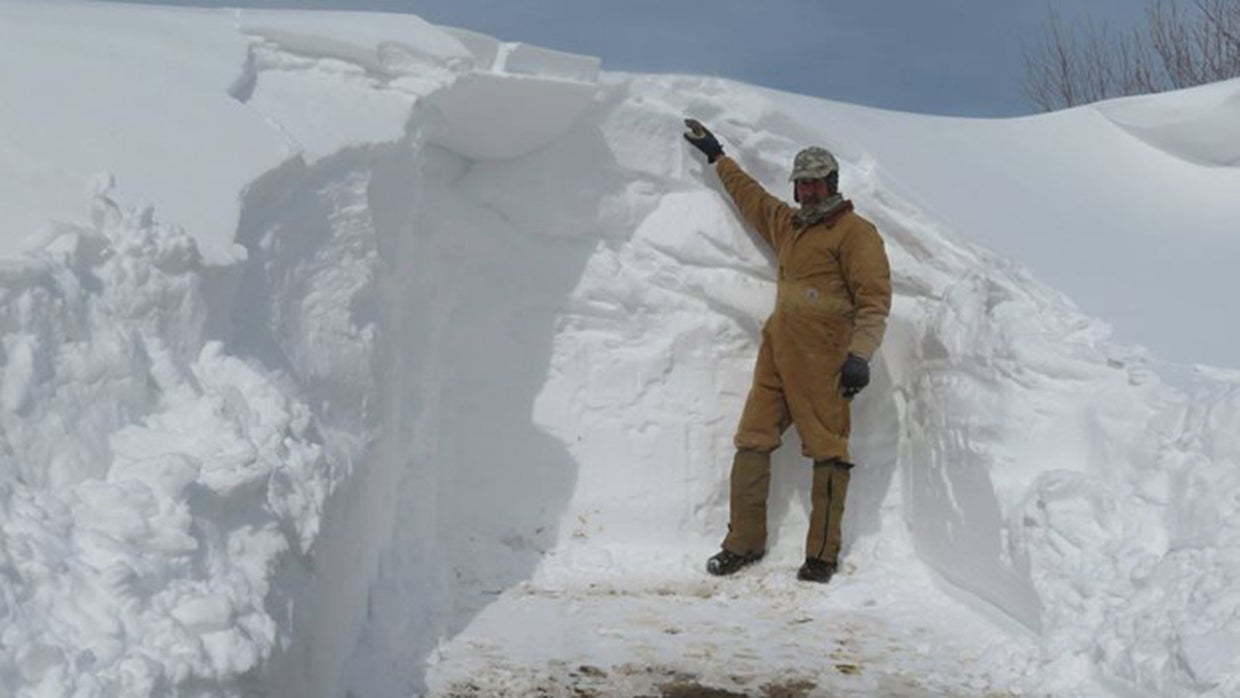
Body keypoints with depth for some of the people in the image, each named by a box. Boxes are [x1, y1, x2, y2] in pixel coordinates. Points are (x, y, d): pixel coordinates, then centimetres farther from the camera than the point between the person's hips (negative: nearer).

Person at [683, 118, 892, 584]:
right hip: (776, 352, 7)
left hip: (823, 356, -7)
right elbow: (751, 195, 41)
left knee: (827, 451, -6)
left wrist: (859, 354, -19)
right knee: (752, 442, 2)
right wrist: (717, 157, 49)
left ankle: (823, 555, -2)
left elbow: (875, 297, -8)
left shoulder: (854, 231, 0)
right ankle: (744, 542, 10)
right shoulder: (785, 223, 22)